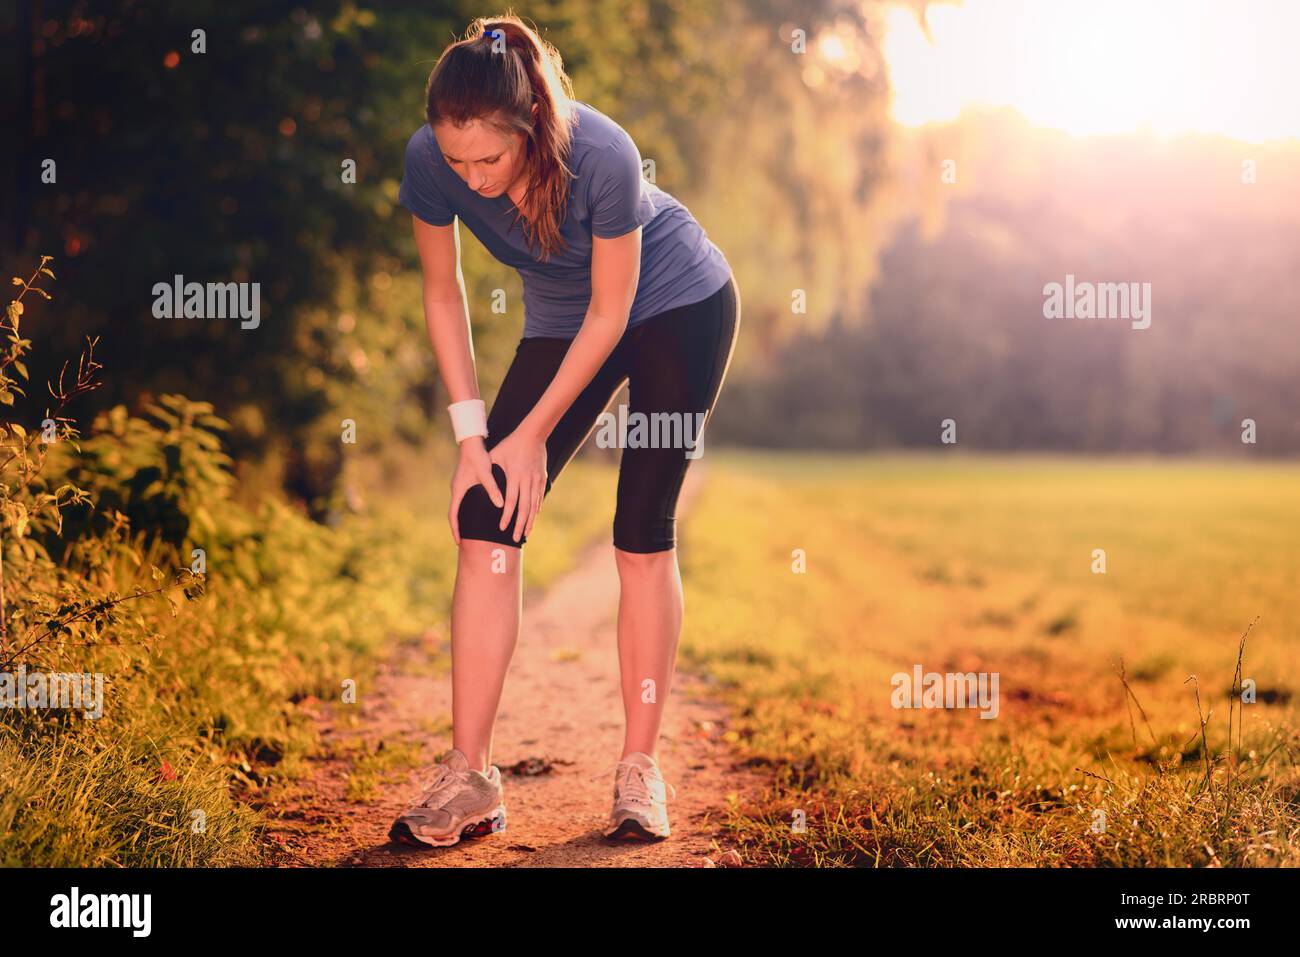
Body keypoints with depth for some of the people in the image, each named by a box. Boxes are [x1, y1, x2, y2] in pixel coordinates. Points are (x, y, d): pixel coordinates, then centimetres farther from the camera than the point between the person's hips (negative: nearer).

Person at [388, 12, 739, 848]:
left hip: (679, 307, -4)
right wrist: (472, 434, -11)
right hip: (563, 320, 4)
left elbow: (611, 312, -22)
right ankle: (470, 775, -6)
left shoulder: (601, 155, -34)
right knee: (485, 524, -10)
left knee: (643, 536, -7)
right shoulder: (430, 162, -24)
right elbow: (444, 294, -8)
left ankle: (641, 769, 5)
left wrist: (531, 434, -18)